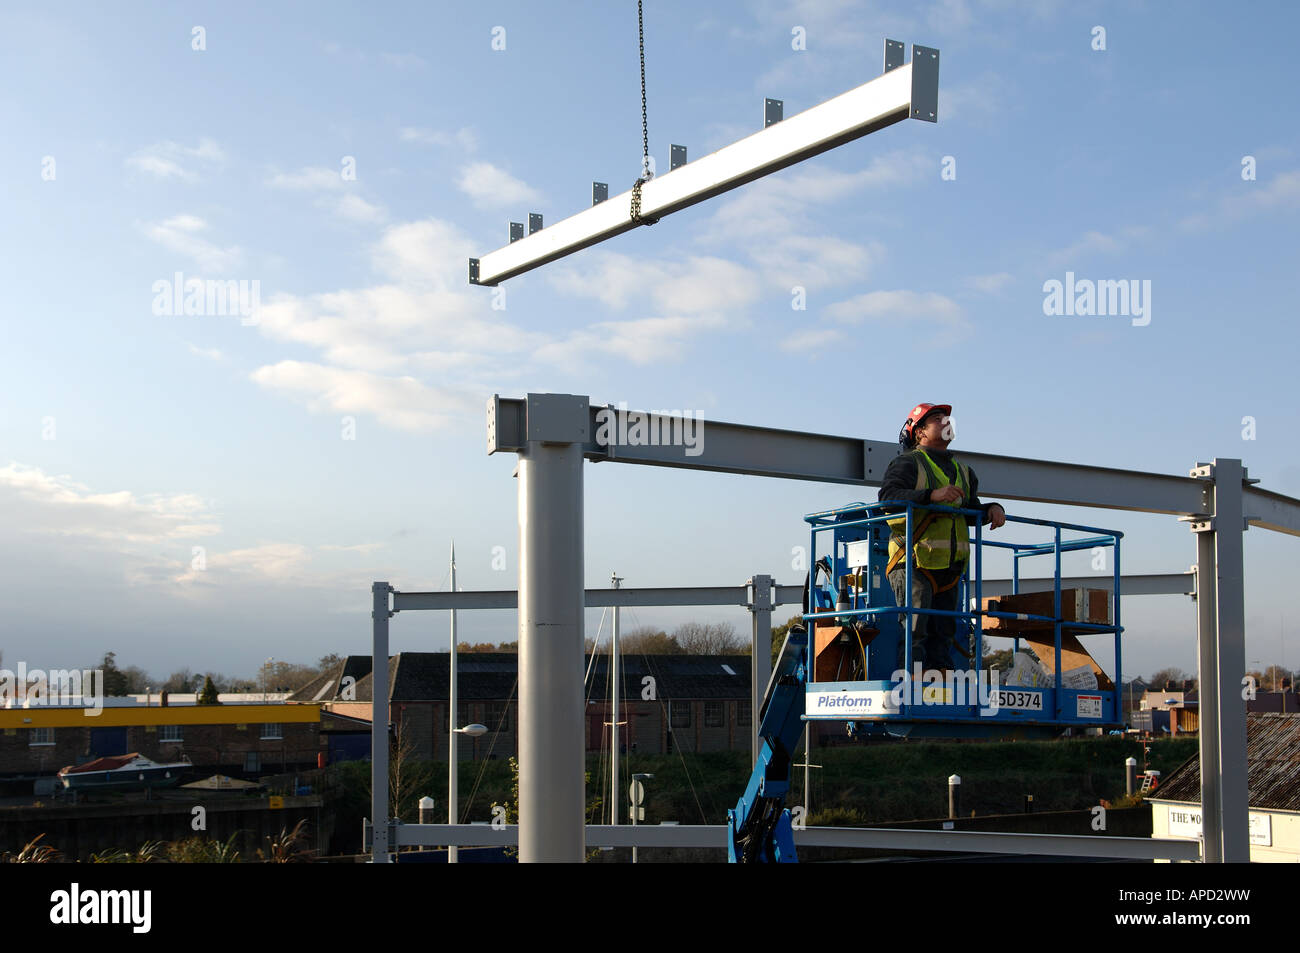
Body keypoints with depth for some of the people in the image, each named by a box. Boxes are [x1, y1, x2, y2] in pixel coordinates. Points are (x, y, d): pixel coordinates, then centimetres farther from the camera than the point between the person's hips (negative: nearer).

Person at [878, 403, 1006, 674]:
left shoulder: (962, 471, 24)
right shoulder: (908, 463, 0)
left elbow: (971, 513, 25)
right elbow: (888, 495, -17)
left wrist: (993, 509, 3)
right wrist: (931, 496, -28)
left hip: (948, 567, 7)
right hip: (914, 563, -7)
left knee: (943, 631, 7)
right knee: (914, 629, -14)